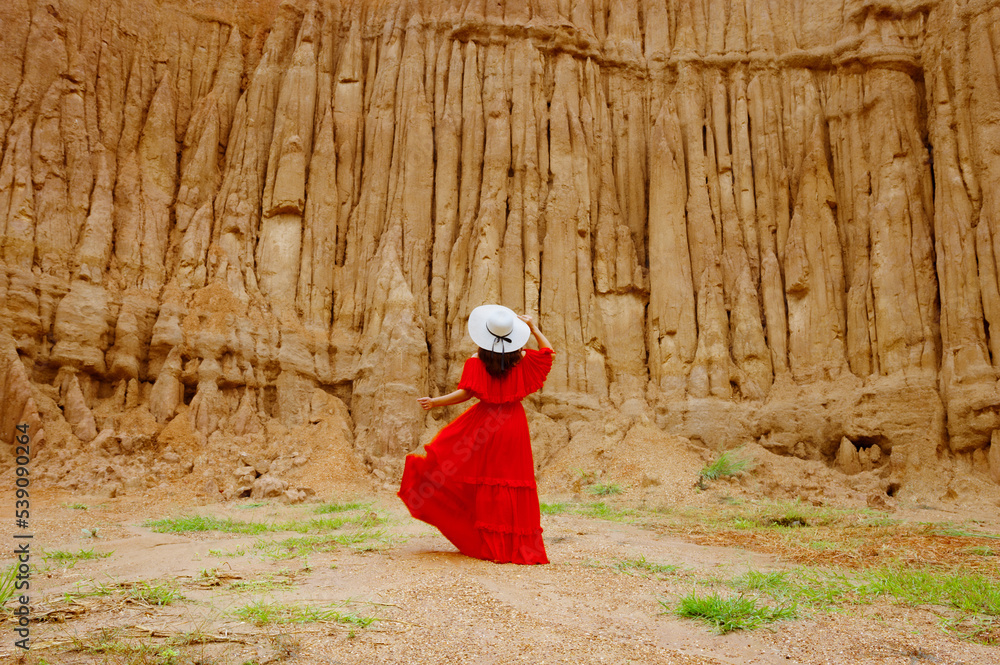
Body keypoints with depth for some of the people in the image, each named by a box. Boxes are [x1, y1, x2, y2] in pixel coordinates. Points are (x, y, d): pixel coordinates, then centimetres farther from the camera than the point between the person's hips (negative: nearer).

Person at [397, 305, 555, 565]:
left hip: (484, 424, -1)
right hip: (514, 425, 1)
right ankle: (520, 545, 9)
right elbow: (548, 352, 14)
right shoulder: (522, 359, -1)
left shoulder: (477, 361, -7)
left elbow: (466, 393, -12)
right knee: (514, 480, 5)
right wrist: (533, 327, 16)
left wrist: (435, 402, -4)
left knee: (488, 483, 9)